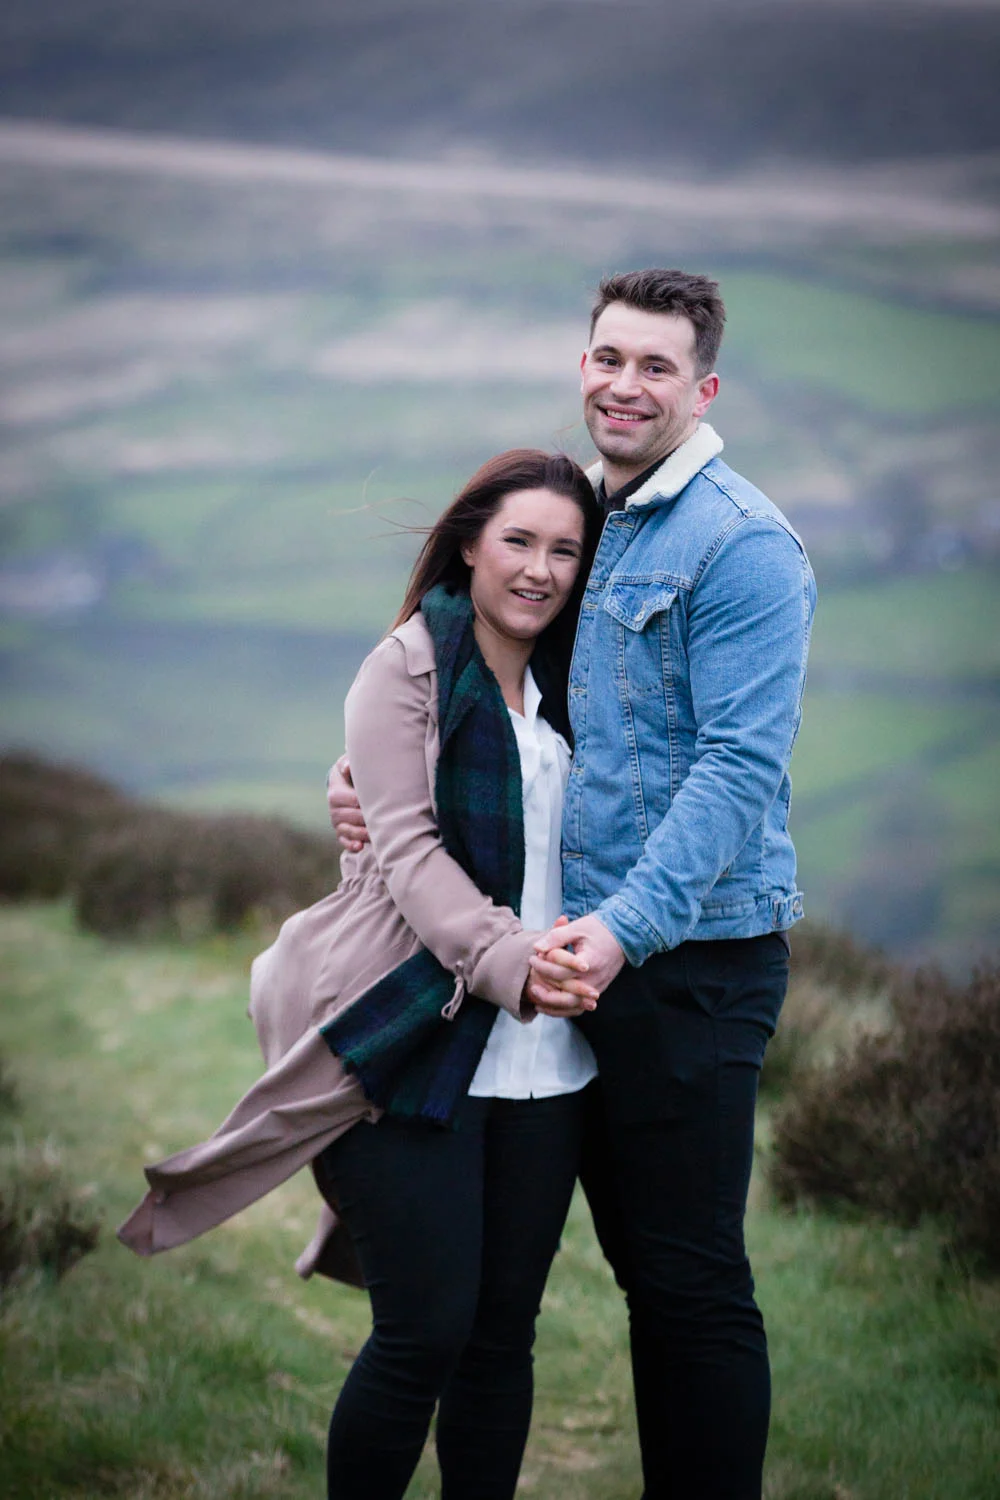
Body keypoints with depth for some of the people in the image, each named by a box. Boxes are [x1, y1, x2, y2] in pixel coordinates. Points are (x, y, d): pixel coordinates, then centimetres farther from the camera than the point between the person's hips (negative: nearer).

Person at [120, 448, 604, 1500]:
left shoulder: (564, 691, 17)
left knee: (503, 1333, 7)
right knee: (424, 1330, -10)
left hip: (542, 1057, 6)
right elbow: (408, 847, -12)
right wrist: (504, 957, -27)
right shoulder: (408, 670, -1)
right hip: (415, 1044, -6)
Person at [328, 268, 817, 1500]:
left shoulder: (740, 544, -12)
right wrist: (370, 766, 5)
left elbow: (738, 765, -19)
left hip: (694, 955, -8)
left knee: (691, 1276, -5)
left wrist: (627, 925, -29)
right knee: (637, 1260, 15)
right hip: (584, 948, 8)